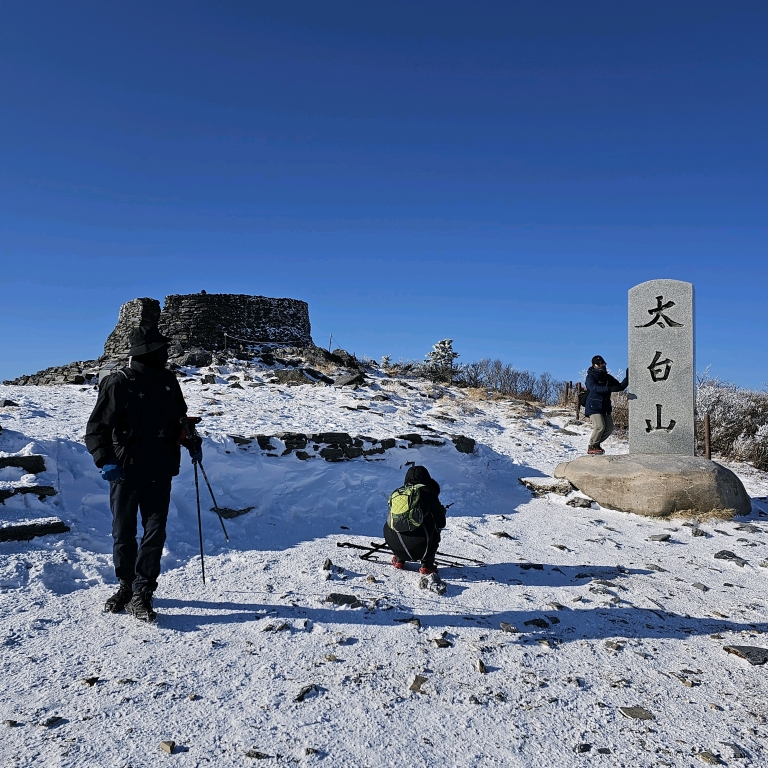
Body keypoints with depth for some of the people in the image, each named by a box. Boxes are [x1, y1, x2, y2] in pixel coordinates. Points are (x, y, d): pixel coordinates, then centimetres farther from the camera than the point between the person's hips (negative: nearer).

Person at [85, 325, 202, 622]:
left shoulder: (168, 381, 8)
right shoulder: (119, 382, -8)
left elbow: (179, 419, 21)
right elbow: (96, 428, -8)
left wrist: (191, 443, 5)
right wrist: (105, 461, -21)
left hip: (159, 472, 3)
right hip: (125, 471, -3)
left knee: (155, 531, -1)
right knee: (123, 533, 10)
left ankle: (141, 594, 7)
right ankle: (126, 585, 30)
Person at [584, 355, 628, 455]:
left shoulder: (608, 378, 13)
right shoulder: (590, 376, -7)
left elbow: (621, 387, 18)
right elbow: (594, 388, -26)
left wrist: (627, 377, 4)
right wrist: (610, 389, -37)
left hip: (605, 407, 7)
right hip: (593, 406, -7)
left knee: (609, 427, 3)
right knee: (600, 426, -18)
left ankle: (596, 443, 22)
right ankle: (592, 447, 0)